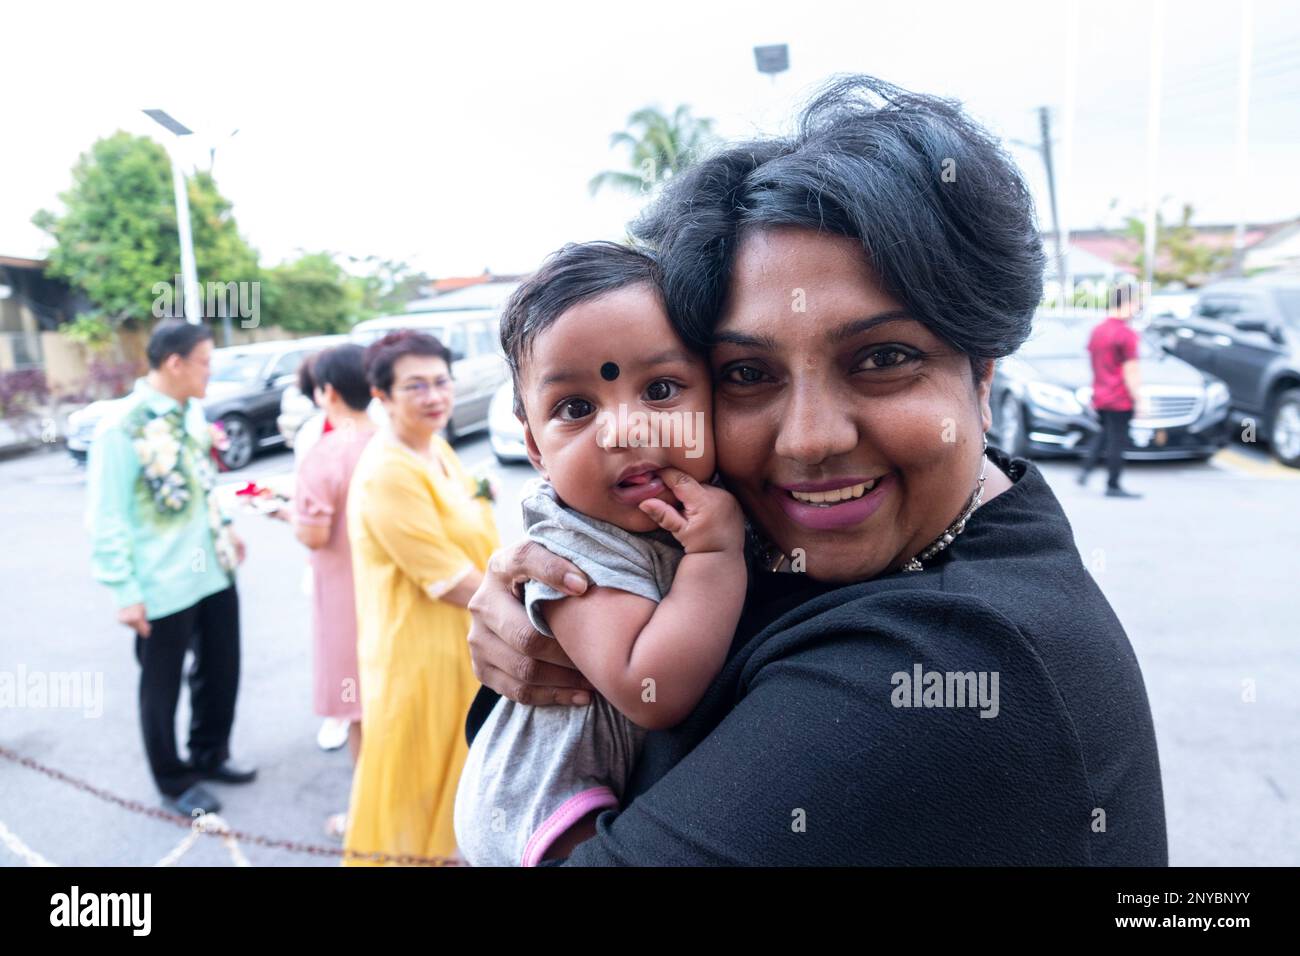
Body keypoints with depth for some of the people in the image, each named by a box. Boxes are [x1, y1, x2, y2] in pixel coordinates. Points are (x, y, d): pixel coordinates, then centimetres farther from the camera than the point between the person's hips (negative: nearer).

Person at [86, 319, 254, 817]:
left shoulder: (192, 411, 3)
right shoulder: (121, 426, -18)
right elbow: (105, 518, -16)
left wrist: (226, 526, 15)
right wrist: (125, 592, -15)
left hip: (214, 570, 7)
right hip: (164, 584, -7)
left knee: (221, 669, 19)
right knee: (162, 686, 13)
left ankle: (209, 754, 42)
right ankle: (174, 782, 32)